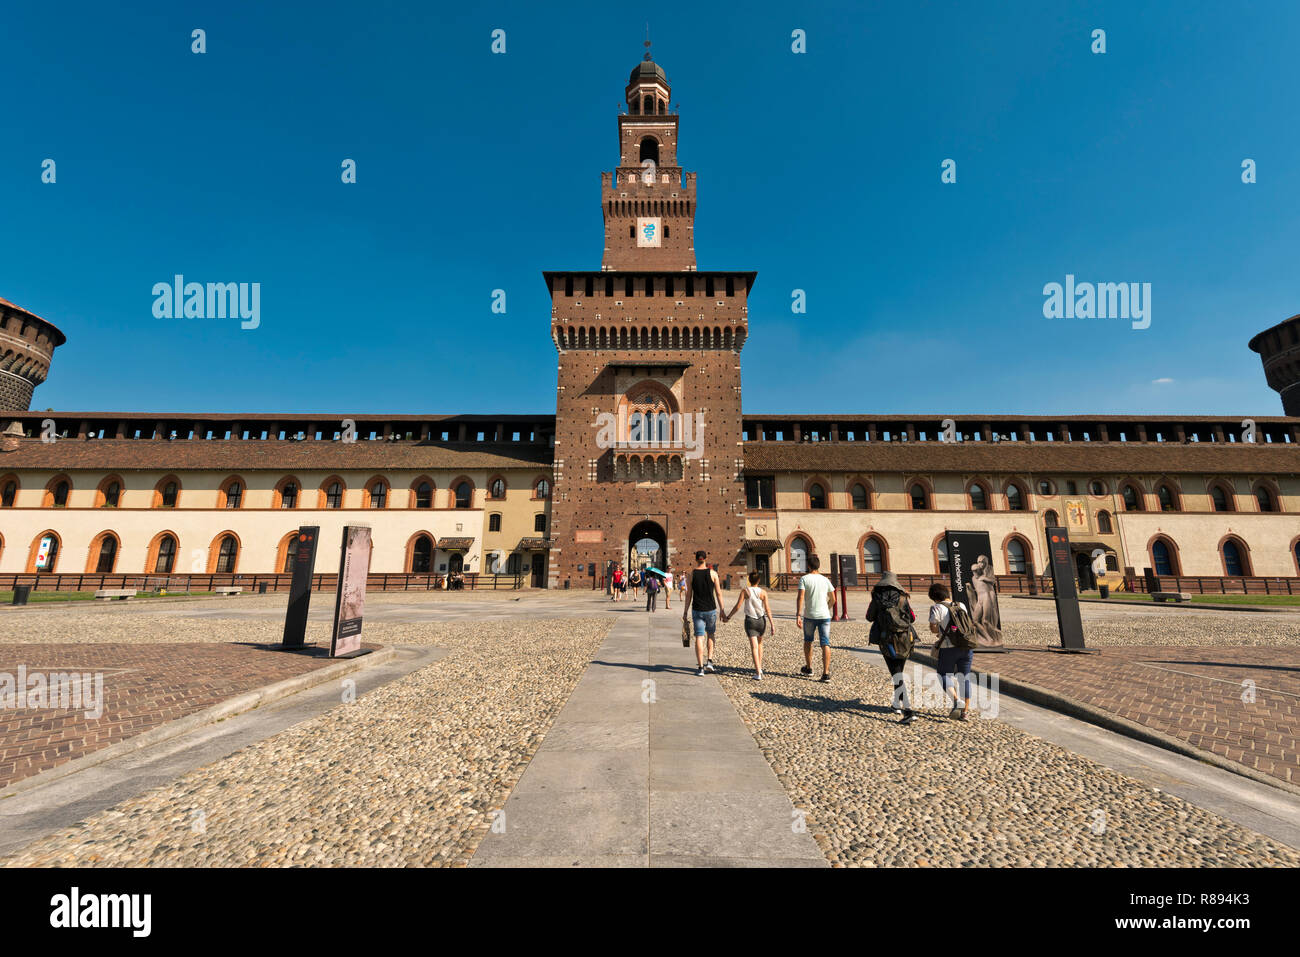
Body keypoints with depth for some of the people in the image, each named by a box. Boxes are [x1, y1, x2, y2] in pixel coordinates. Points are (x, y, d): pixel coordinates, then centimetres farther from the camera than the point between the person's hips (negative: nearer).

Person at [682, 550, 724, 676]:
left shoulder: (692, 574, -3)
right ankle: (709, 661, 15)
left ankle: (701, 668, 3)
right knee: (710, 634, 22)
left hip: (697, 610, 0)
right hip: (711, 609, 0)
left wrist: (685, 612, 8)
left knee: (699, 637, 3)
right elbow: (718, 593, -3)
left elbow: (688, 595, 0)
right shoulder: (713, 573, -4)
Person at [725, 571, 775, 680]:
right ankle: (760, 668, 27)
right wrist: (772, 625, -3)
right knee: (760, 643, 23)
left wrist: (728, 617, 3)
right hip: (761, 620, 2)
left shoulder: (745, 591, -5)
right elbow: (767, 610, -6)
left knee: (754, 646, -4)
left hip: (750, 620, -2)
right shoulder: (763, 592, -3)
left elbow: (737, 607, -7)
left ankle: (758, 673, -11)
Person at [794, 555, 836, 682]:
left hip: (809, 616, -2)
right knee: (825, 644, 1)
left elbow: (800, 598, -15)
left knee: (808, 641, 18)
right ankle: (826, 673, -5)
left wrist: (798, 615, -16)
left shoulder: (804, 579, -5)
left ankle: (808, 668, 29)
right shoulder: (826, 580, 6)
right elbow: (833, 600, 12)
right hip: (824, 615, 2)